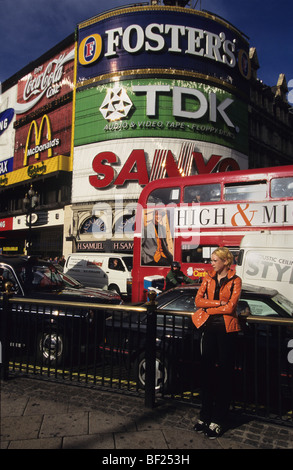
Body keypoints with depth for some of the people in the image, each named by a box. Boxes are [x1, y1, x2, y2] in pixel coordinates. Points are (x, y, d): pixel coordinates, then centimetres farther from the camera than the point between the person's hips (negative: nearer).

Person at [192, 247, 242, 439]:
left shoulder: (235, 281, -3)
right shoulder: (208, 279, 10)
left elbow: (230, 307, -12)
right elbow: (198, 300, 1)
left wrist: (208, 307, -5)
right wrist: (218, 303, -11)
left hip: (226, 329, -4)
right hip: (209, 327, 4)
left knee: (224, 374, 3)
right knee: (207, 371, 8)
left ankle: (218, 421, 12)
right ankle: (205, 416, 20)